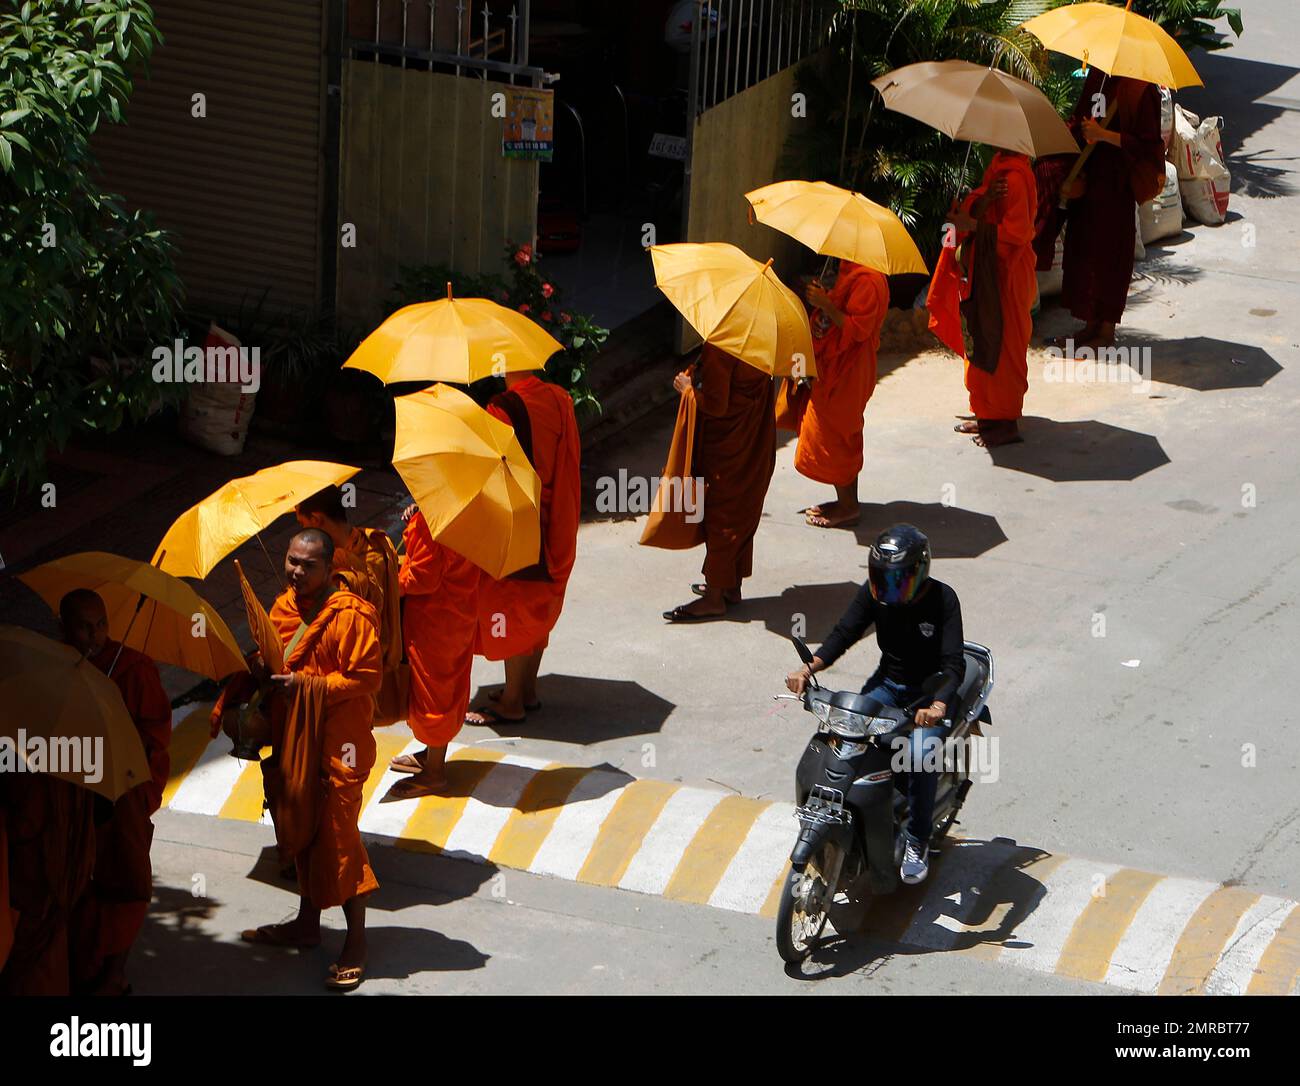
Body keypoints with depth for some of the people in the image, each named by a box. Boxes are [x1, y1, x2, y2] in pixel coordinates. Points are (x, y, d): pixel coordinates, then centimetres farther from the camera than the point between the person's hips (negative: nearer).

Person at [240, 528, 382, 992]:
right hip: (294, 736, 8)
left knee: (338, 836, -7)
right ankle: (307, 923, 35)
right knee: (300, 829, 19)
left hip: (337, 743, -8)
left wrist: (307, 685, -24)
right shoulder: (285, 607, 7)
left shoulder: (352, 615, -18)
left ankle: (356, 944, 2)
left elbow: (366, 678, -20)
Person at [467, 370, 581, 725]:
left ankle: (512, 702, 12)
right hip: (554, 526, 7)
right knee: (539, 608, 18)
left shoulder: (505, 407, -23)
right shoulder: (560, 399, -1)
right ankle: (528, 690, 29)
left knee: (512, 611, 3)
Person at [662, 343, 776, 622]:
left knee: (719, 516, 2)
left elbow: (715, 405, -24)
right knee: (743, 511, 18)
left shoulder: (718, 347, -26)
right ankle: (732, 585, 31)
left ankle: (715, 597, 9)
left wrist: (688, 387, -8)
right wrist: (699, 377, 11)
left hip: (725, 448, -8)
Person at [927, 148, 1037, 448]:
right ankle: (987, 414, 24)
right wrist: (983, 202, -14)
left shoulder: (1015, 176, -20)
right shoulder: (999, 167, 9)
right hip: (987, 271, 9)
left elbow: (1016, 232, -23)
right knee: (983, 342, 15)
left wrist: (974, 225, -22)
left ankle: (1005, 422, 5)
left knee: (999, 345, -2)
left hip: (1006, 276, -9)